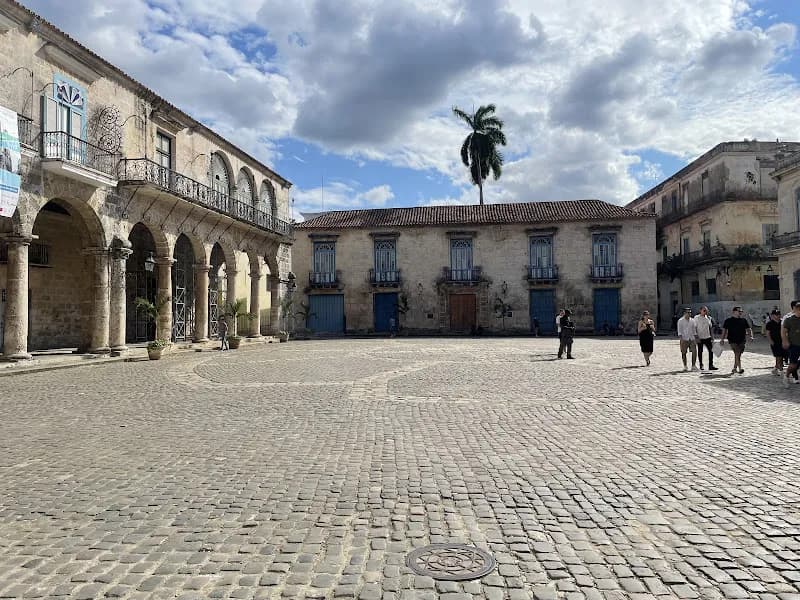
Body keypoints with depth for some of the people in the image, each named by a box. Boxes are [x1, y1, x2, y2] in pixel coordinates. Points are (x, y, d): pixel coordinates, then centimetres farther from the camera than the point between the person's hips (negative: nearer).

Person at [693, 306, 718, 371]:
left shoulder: (709, 318, 8)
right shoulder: (696, 318, -4)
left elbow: (711, 328, 14)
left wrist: (712, 337, 10)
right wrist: (697, 337, -11)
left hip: (708, 337, 3)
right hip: (700, 338, -3)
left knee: (711, 351, -2)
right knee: (700, 351, 5)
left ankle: (711, 365, 4)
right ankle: (701, 365, 16)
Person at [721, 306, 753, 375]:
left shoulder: (744, 320, 12)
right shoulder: (728, 320, 3)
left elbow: (748, 329, 14)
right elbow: (724, 330, 5)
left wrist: (751, 336, -2)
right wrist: (722, 339, 0)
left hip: (742, 340, 4)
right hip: (733, 340, -4)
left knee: (738, 355, 7)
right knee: (737, 354, -15)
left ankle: (735, 368, 22)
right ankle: (739, 369, -18)